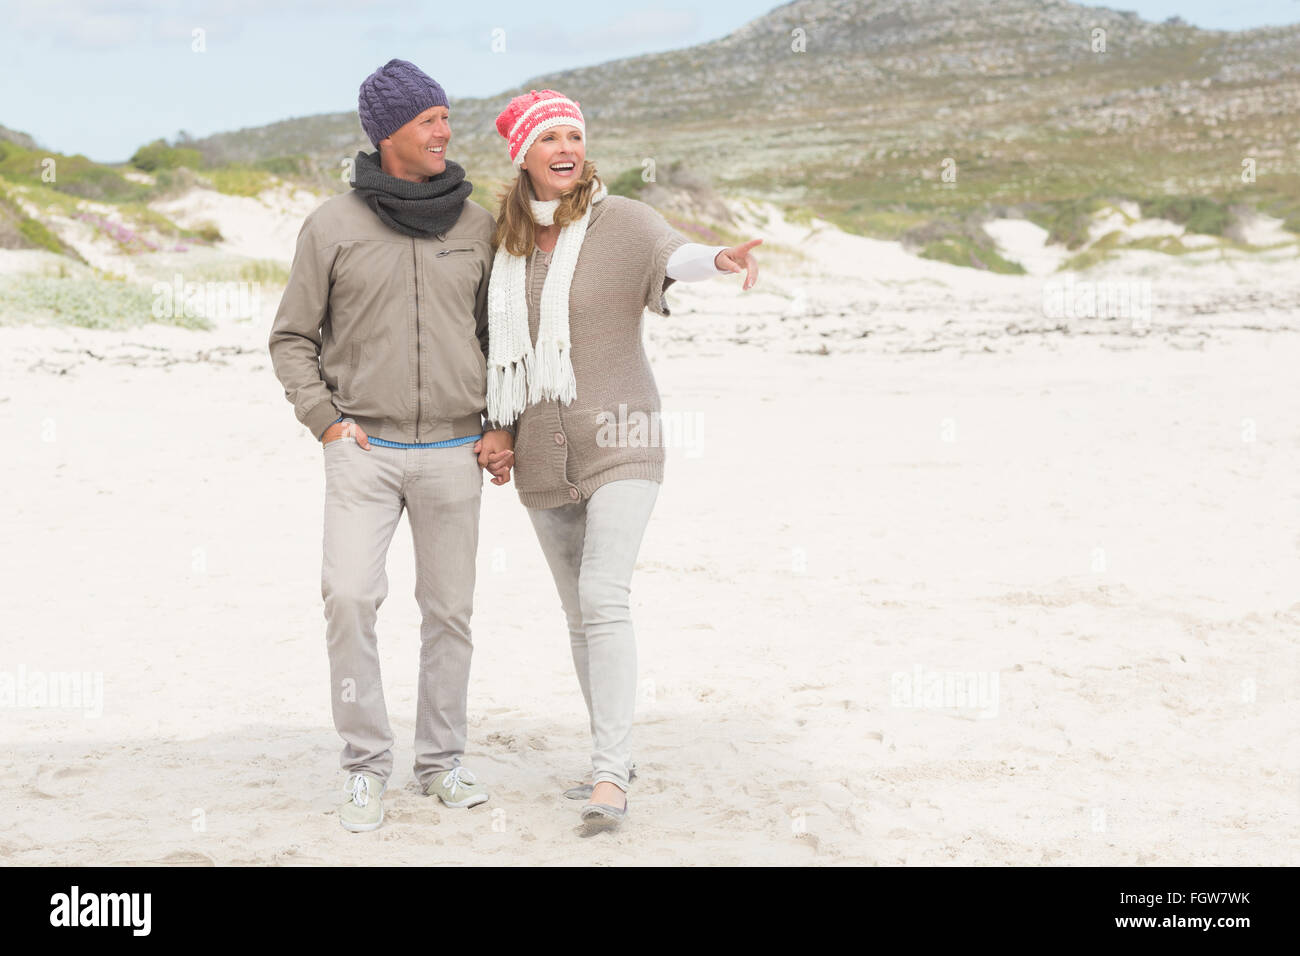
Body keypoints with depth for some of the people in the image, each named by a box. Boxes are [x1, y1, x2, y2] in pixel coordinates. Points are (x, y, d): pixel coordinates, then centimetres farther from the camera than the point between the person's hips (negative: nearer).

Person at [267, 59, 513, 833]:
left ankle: (443, 760, 21)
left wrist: (503, 428, 5)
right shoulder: (334, 226, 0)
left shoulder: (478, 226, 6)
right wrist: (325, 420, -5)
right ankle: (367, 766, -2)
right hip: (364, 448, -2)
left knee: (451, 608, 6)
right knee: (349, 596, -14)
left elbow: (501, 334, 15)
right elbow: (293, 338, 7)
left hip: (454, 452, 2)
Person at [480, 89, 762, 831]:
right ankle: (616, 757, 24)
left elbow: (674, 254, -29)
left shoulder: (621, 221, -8)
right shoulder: (507, 239, 6)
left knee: (604, 597, -18)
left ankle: (611, 776, -17)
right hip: (542, 455, 5)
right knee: (579, 613, 11)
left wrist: (720, 257, -51)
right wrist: (499, 432, 12)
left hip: (619, 442, -5)